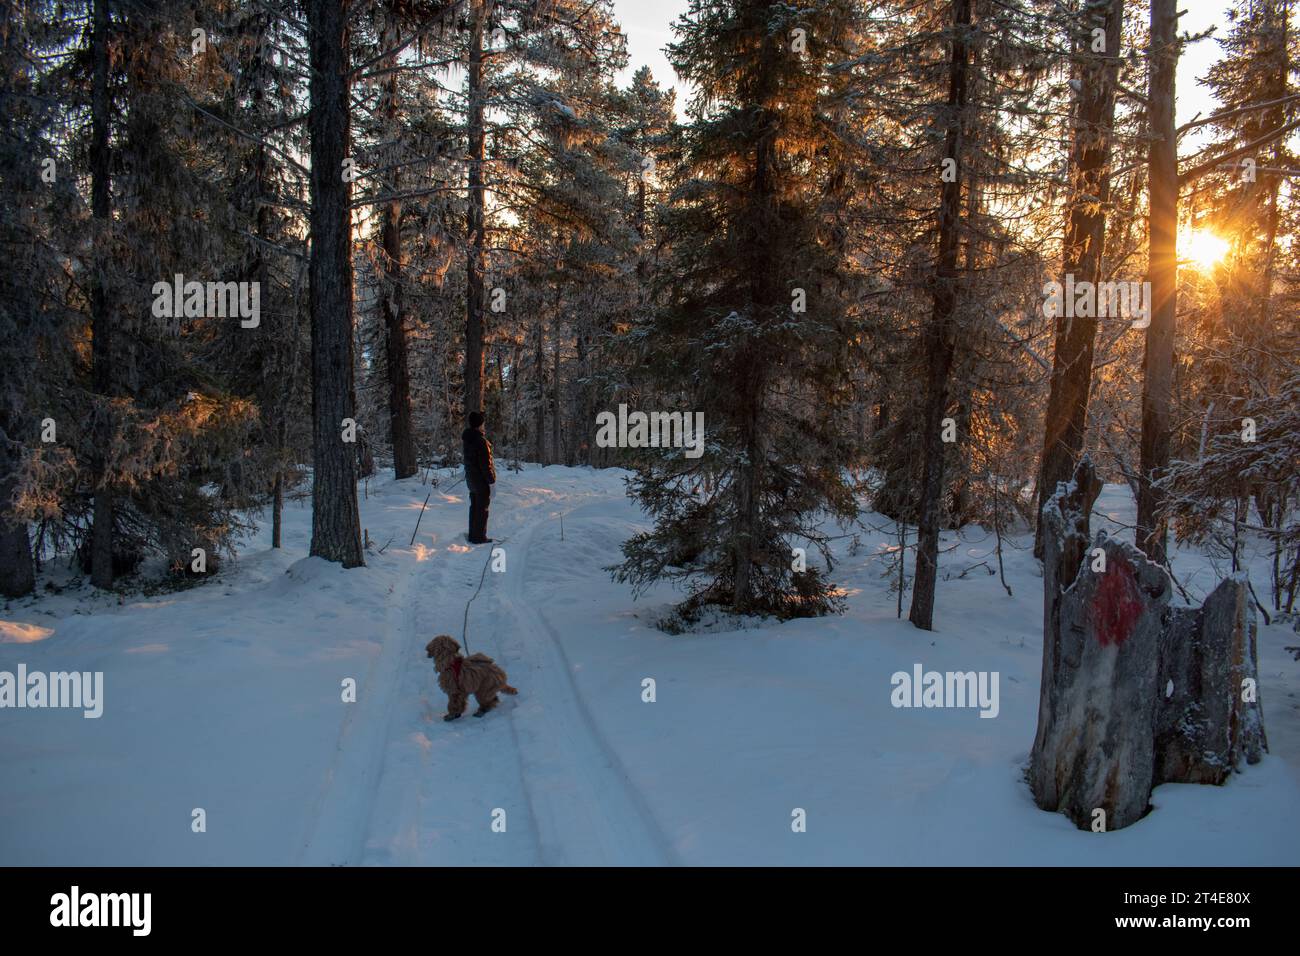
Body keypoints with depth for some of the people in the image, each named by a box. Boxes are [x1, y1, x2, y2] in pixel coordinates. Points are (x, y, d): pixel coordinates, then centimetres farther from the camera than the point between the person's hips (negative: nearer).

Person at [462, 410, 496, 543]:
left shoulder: (467, 439, 6)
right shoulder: (481, 440, -22)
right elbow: (485, 463, -21)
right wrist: (491, 479, -15)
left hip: (471, 478, 9)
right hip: (481, 479, -9)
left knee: (474, 506, 17)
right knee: (482, 508, -1)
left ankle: (473, 535, 23)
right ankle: (479, 537, 2)